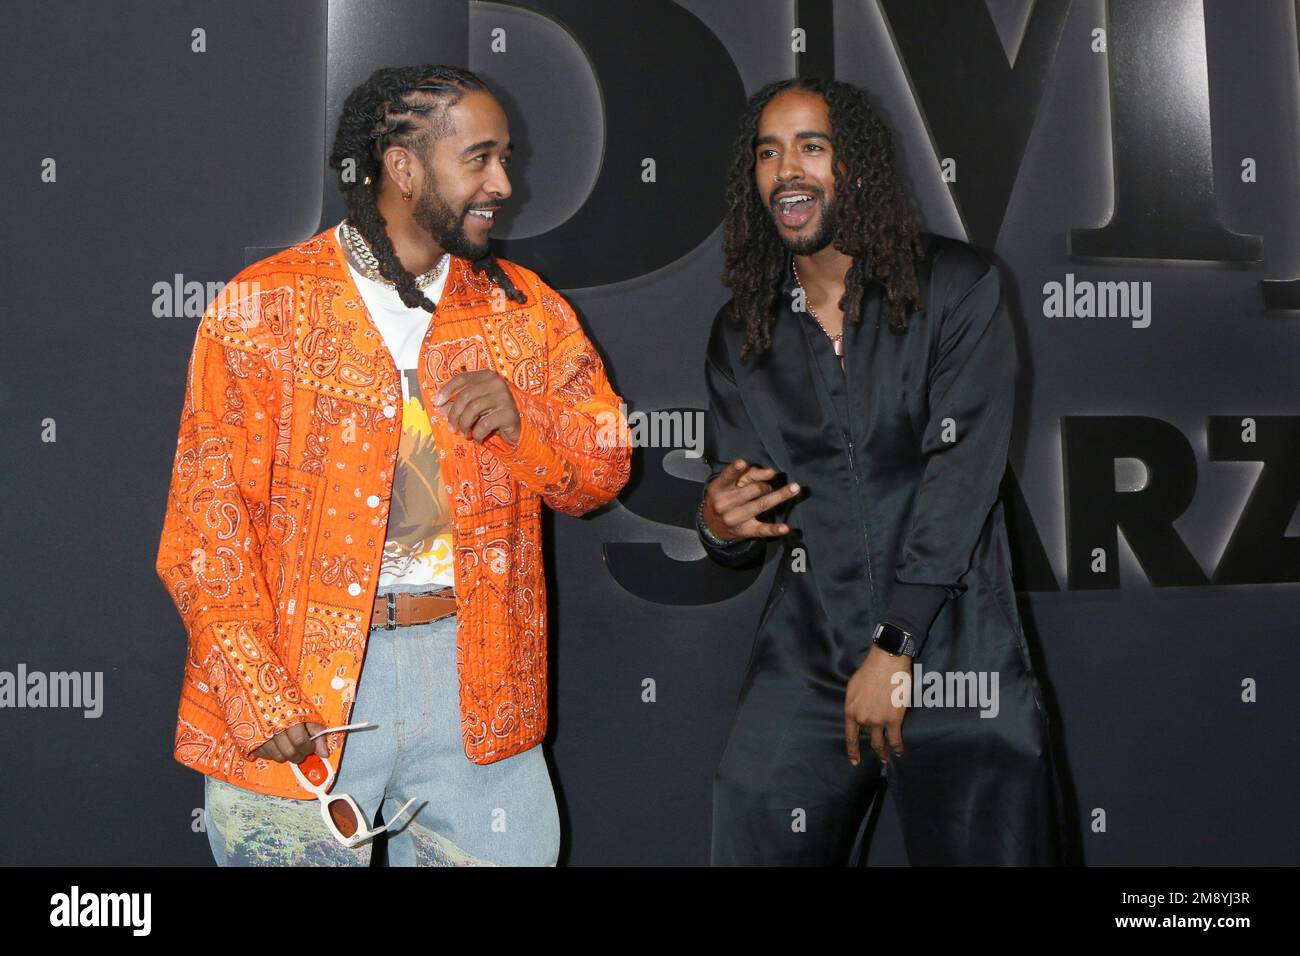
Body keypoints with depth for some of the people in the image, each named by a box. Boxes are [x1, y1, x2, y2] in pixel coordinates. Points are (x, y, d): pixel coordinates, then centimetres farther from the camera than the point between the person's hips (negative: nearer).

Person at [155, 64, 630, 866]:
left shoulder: (522, 306, 6)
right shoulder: (262, 310, -4)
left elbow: (603, 471, 8)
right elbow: (207, 524, -6)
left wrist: (522, 422, -13)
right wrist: (259, 698, -13)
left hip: (474, 667, 3)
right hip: (301, 679, -2)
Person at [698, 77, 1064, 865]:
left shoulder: (957, 288, -3)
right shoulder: (740, 333, 7)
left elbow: (962, 470, -11)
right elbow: (736, 520, 10)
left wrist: (894, 651, -14)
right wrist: (721, 527, -15)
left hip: (956, 659, -2)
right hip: (804, 670, 3)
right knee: (755, 844, 7)